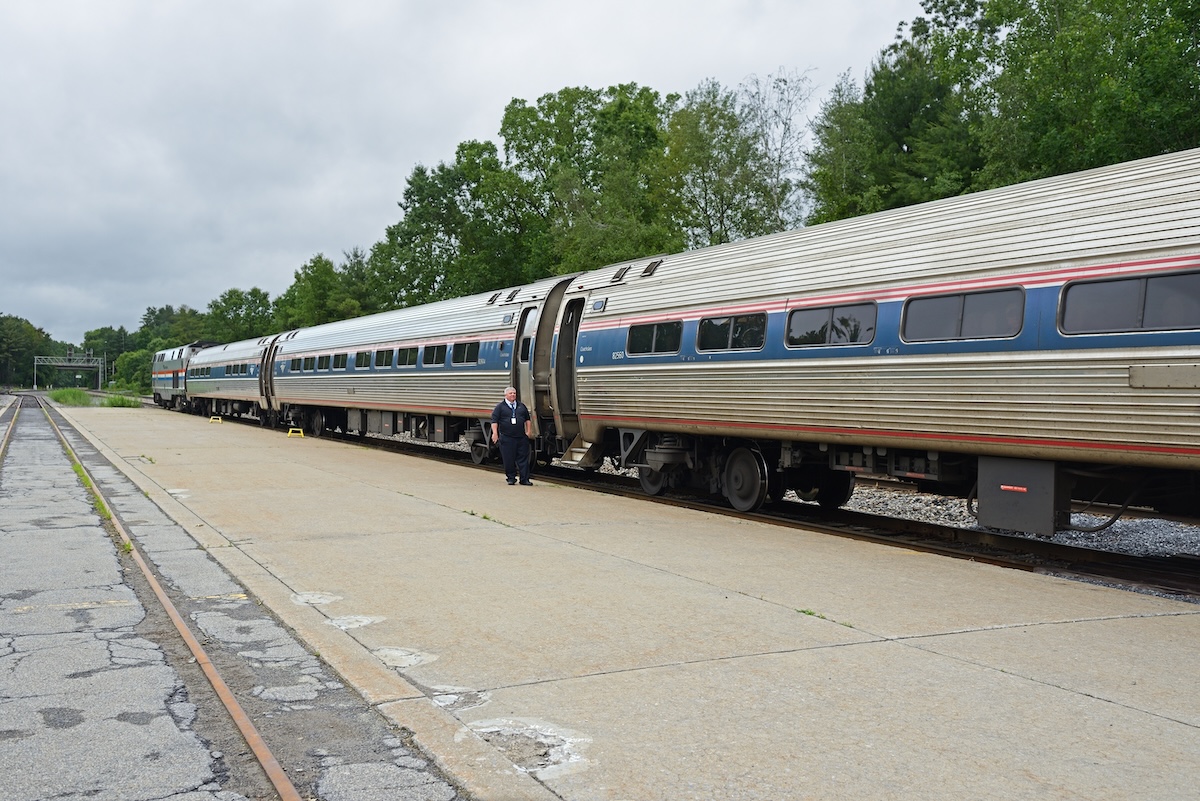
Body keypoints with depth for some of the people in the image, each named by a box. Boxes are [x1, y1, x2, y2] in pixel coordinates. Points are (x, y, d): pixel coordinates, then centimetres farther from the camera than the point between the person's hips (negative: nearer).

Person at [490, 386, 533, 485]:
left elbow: (527, 419, 18)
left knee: (523, 458, 0)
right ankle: (511, 478, 14)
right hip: (507, 438, -3)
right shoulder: (500, 407, 2)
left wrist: (529, 431, 8)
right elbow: (494, 421, -4)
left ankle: (524, 479, 3)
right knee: (509, 459, 1)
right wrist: (495, 433, -14)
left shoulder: (521, 406, 14)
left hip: (521, 437, 3)